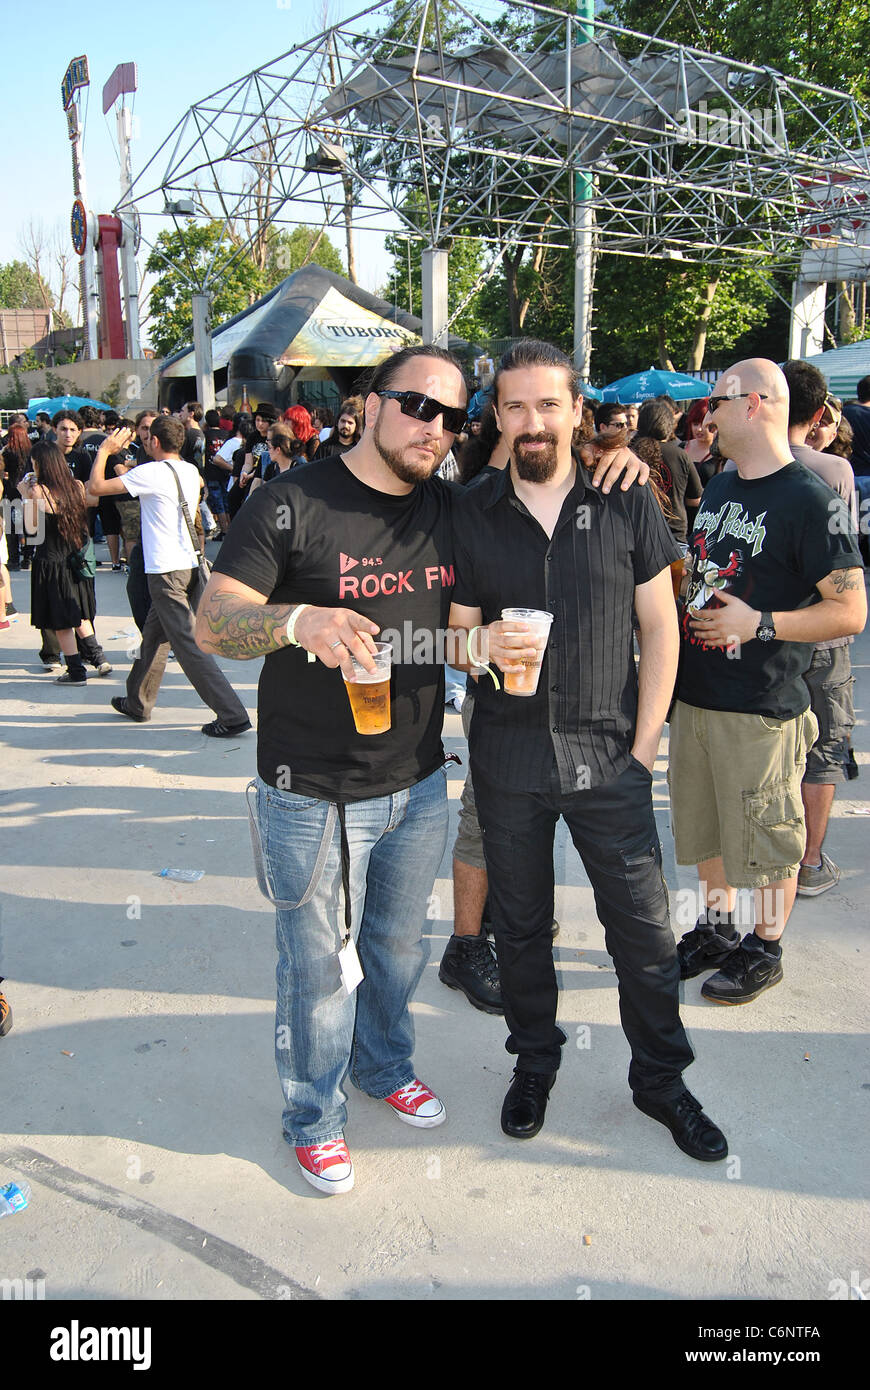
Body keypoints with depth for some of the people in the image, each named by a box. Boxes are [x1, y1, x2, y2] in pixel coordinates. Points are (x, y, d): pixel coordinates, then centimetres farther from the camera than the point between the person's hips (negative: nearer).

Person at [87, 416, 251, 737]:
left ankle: (231, 714, -12)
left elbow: (97, 487, -11)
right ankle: (138, 703, 35)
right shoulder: (191, 471, 10)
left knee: (189, 644, -9)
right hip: (189, 564, 9)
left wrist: (105, 450, 5)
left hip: (166, 571, -9)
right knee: (153, 636, 21)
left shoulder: (151, 473, -13)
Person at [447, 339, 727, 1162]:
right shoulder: (470, 515, 2)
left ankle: (661, 1078, 28)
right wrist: (482, 644, -18)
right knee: (520, 924, 14)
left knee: (643, 924, 5)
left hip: (607, 754, -1)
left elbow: (660, 628, 2)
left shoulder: (628, 504, 0)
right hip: (507, 754, 1)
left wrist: (645, 742, -4)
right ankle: (534, 1062, 36)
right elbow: (457, 630, 6)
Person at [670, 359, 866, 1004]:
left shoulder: (810, 499, -13)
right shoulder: (717, 487, 12)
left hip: (762, 708, -7)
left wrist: (758, 624, -22)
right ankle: (716, 929, 36)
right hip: (697, 694, 8)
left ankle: (765, 949, 25)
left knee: (766, 837, 6)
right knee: (706, 824, 18)